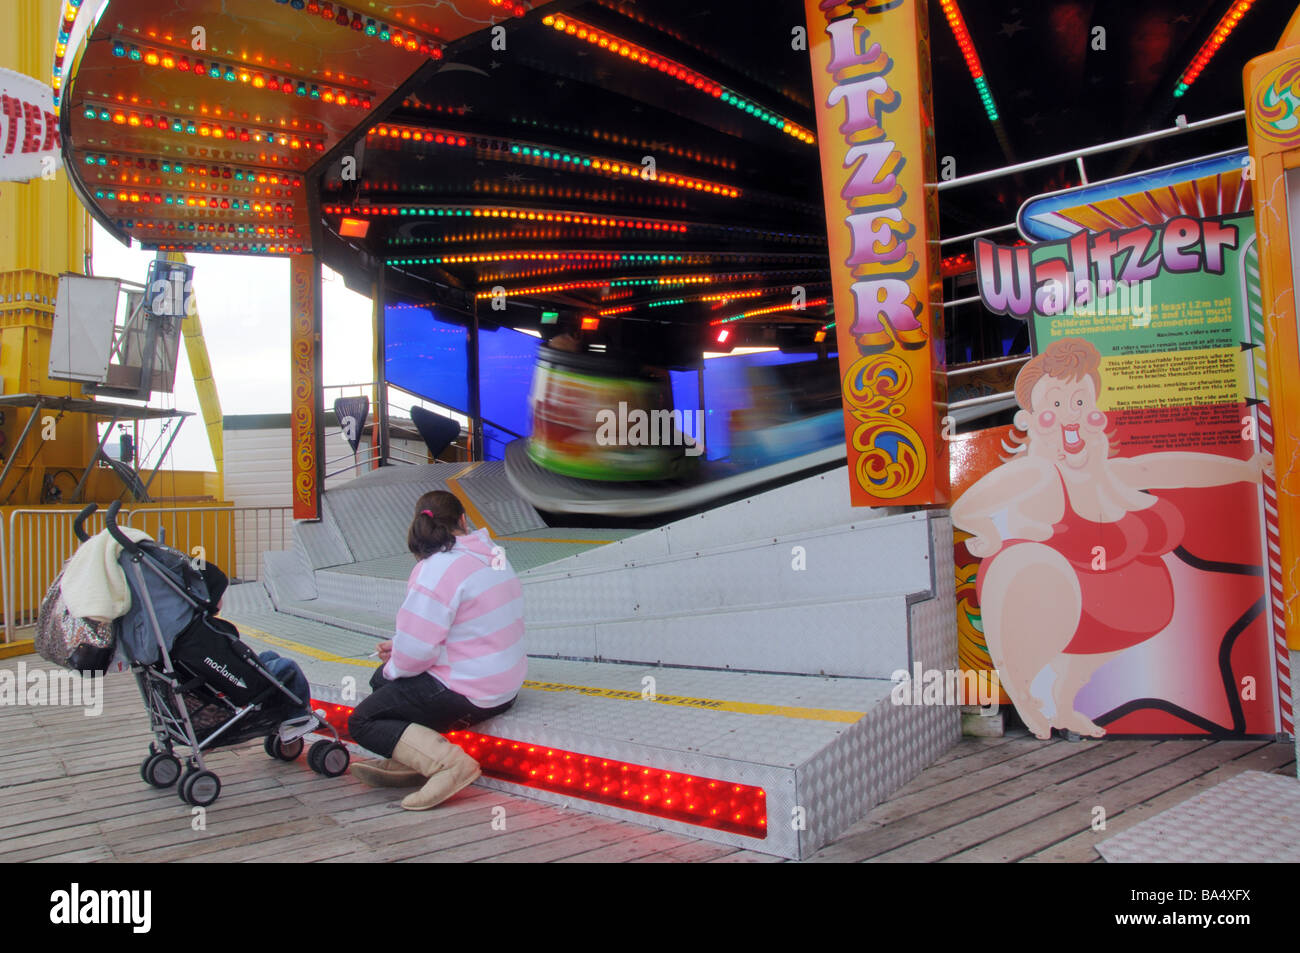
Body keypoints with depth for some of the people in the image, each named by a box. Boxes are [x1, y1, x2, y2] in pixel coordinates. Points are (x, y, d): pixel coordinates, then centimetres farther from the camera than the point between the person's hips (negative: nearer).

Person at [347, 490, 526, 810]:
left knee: (361, 722, 2)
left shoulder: (437, 568, -20)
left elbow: (416, 648, -22)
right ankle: (408, 760, 8)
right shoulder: (494, 557, 8)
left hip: (465, 694, -10)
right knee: (382, 678, 25)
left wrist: (393, 668, 2)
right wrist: (398, 648, 10)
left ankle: (450, 762, -17)